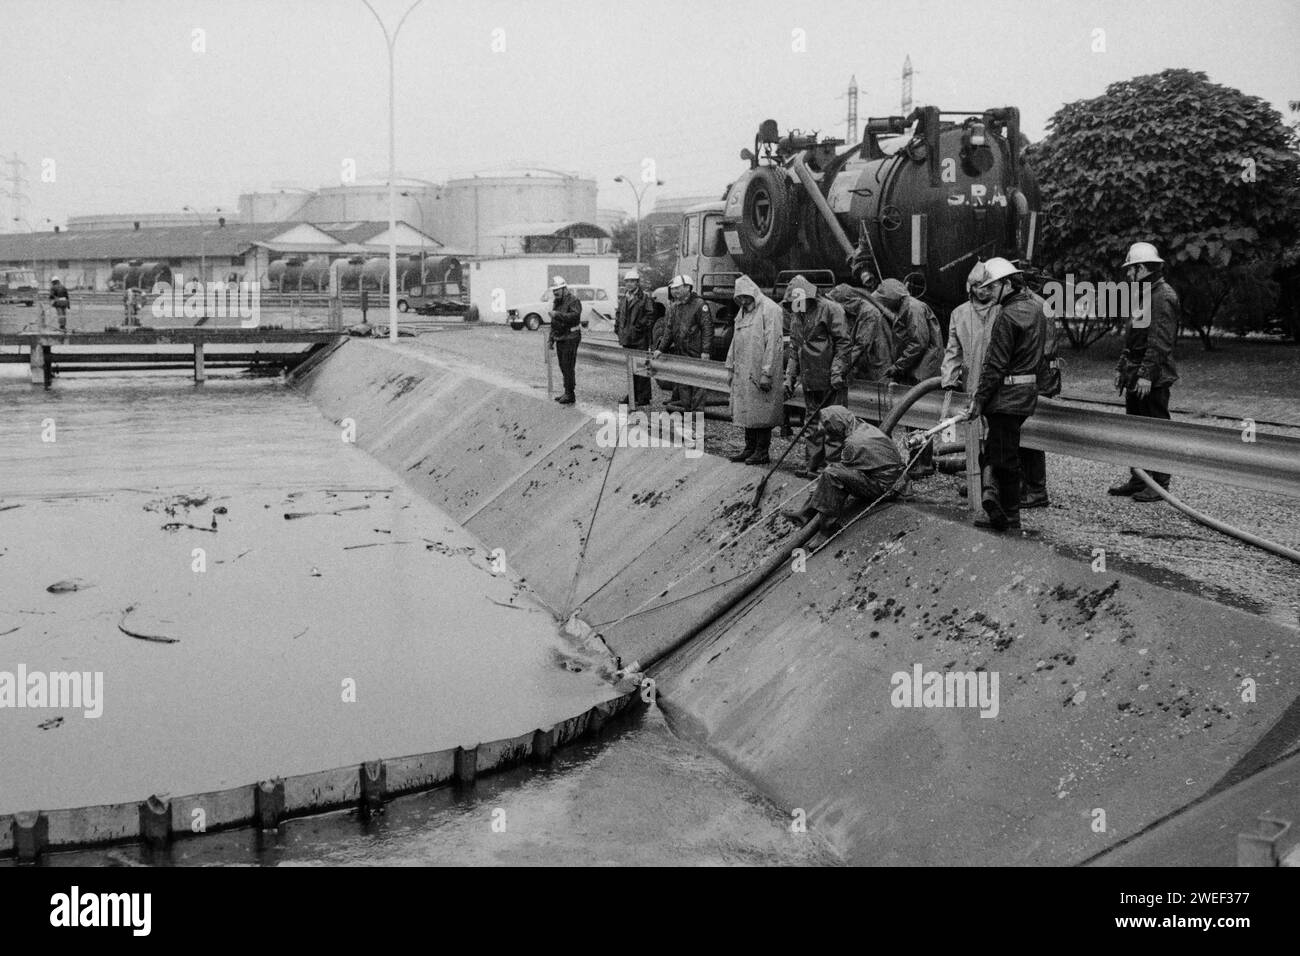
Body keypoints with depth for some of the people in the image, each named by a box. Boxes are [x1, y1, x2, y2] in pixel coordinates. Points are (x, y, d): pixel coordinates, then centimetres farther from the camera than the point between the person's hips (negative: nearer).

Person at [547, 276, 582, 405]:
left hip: (570, 338, -9)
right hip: (560, 338, 9)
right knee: (563, 366, 11)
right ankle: (567, 393, 18)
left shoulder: (573, 301, -10)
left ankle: (570, 395, -7)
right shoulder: (556, 302, 18)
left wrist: (558, 315, -29)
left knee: (568, 367, -10)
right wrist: (552, 339, 23)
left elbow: (574, 315, -28)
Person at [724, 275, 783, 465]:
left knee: (762, 413, -3)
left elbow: (773, 343, -16)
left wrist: (767, 373, -20)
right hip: (743, 373, 8)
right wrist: (730, 367, 18)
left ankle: (762, 452, 3)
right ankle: (750, 448, 19)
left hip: (760, 373, -8)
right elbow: (735, 341, 23)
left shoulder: (770, 310, -11)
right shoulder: (742, 312, 16)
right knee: (746, 411, 11)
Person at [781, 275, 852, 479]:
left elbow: (844, 343, -11)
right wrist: (790, 377, 14)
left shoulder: (830, 309, -9)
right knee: (813, 423, 9)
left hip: (830, 380, -7)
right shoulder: (795, 316, 14)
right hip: (809, 381, 7)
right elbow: (794, 350, 21)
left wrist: (837, 372, -17)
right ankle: (812, 464, 13)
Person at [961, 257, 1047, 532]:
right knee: (995, 446, 16)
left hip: (1006, 395, -9)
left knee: (1004, 456, 0)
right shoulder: (1036, 309, 11)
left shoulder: (1008, 316, -17)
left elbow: (995, 365, -19)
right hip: (1029, 393, 9)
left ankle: (1010, 516, 6)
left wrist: (979, 401, -15)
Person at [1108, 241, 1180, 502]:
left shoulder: (1163, 297, -15)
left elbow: (1161, 341, -22)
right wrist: (1122, 368, 20)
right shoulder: (1143, 294, 18)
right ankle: (1138, 480, 21)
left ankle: (1160, 484, 2)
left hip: (1153, 379, -10)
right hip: (1135, 376, 10)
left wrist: (1147, 374, -25)